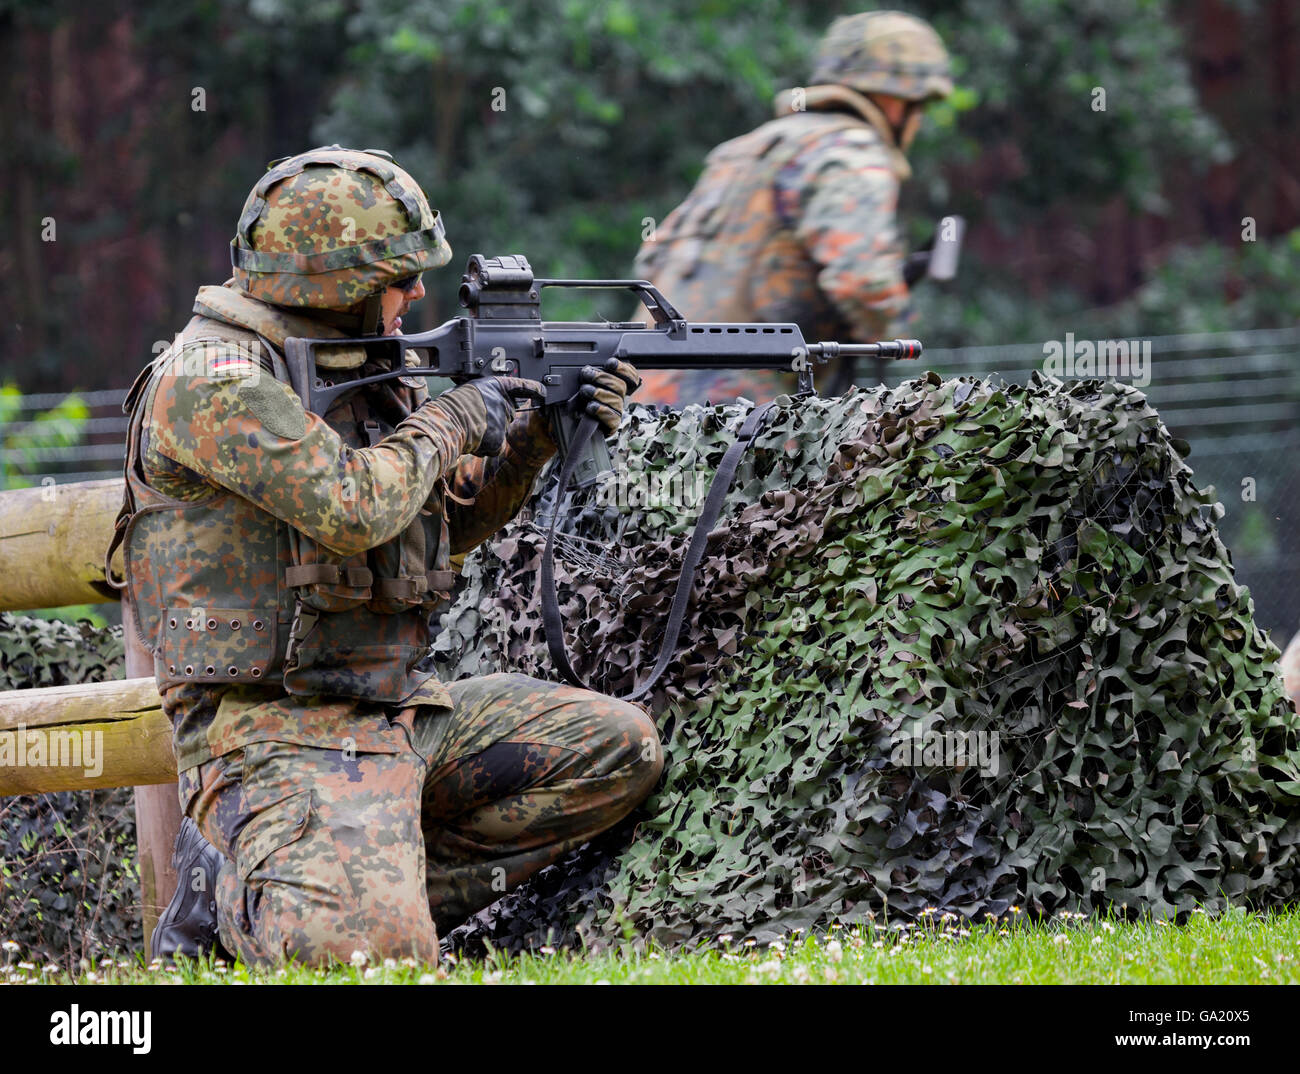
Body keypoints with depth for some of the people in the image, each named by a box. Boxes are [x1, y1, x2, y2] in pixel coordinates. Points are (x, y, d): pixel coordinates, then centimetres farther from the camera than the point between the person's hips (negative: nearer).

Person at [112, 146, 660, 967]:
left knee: (620, 750, 5)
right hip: (275, 735, -9)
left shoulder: (354, 367, 14)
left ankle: (365, 892, -1)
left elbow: (446, 527, 22)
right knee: (370, 956, -31)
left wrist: (536, 434, 8)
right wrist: (447, 422, -8)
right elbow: (352, 510, -25)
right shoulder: (213, 380, -14)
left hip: (400, 713, 9)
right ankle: (237, 884, 2)